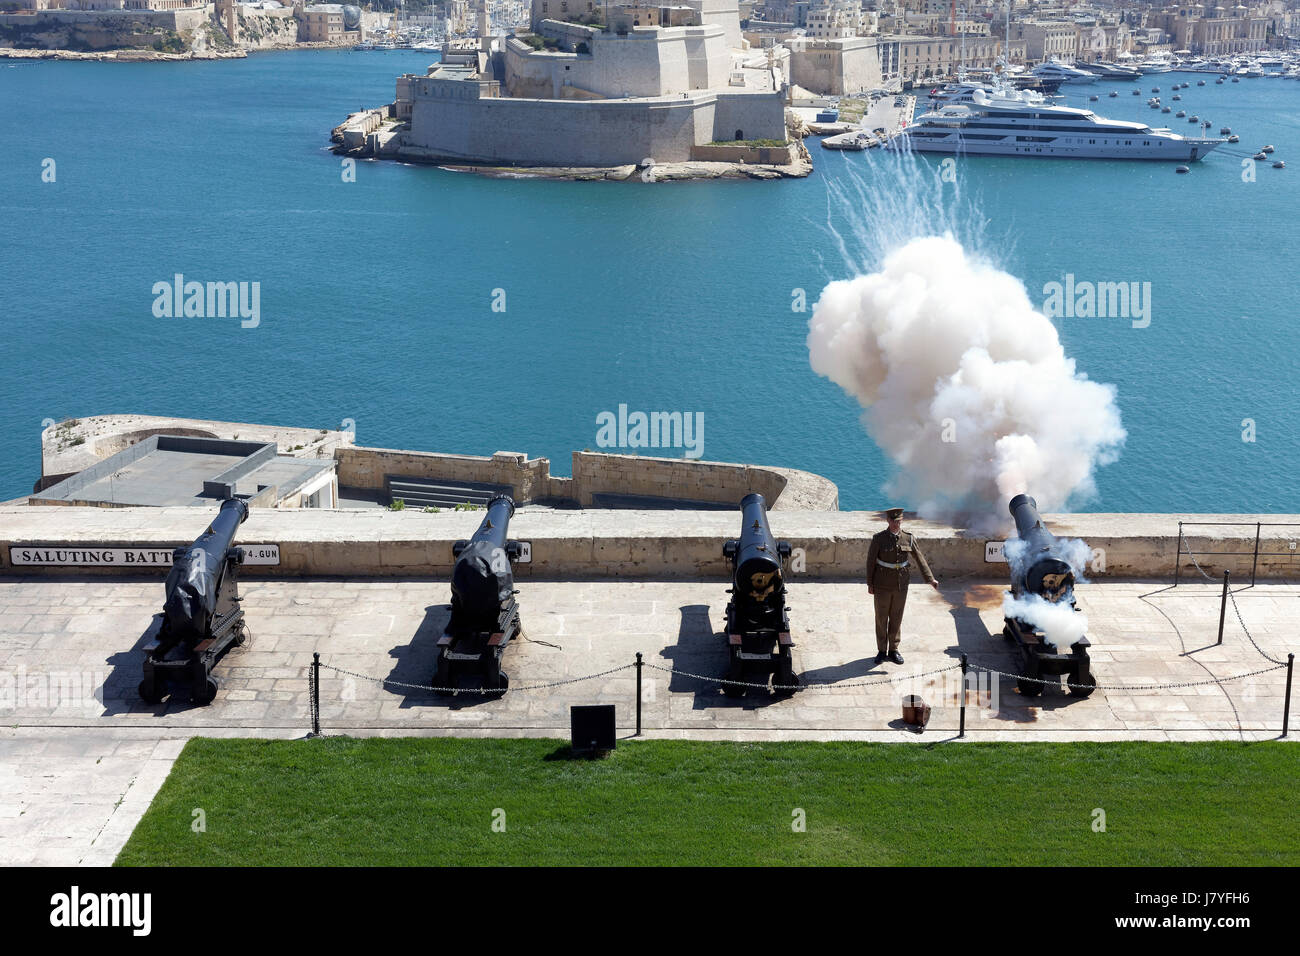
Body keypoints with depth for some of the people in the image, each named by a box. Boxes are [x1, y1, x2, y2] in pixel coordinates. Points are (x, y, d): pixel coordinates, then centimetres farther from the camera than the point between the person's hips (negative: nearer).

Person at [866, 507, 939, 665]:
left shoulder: (909, 538, -4)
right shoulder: (879, 539, -11)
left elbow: (920, 559, 0)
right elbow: (871, 561, -5)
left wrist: (930, 579, -7)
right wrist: (870, 584, -4)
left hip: (901, 585, 2)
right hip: (882, 585, -2)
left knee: (896, 618, 10)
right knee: (881, 618, 7)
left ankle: (893, 650, 23)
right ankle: (881, 651, 19)